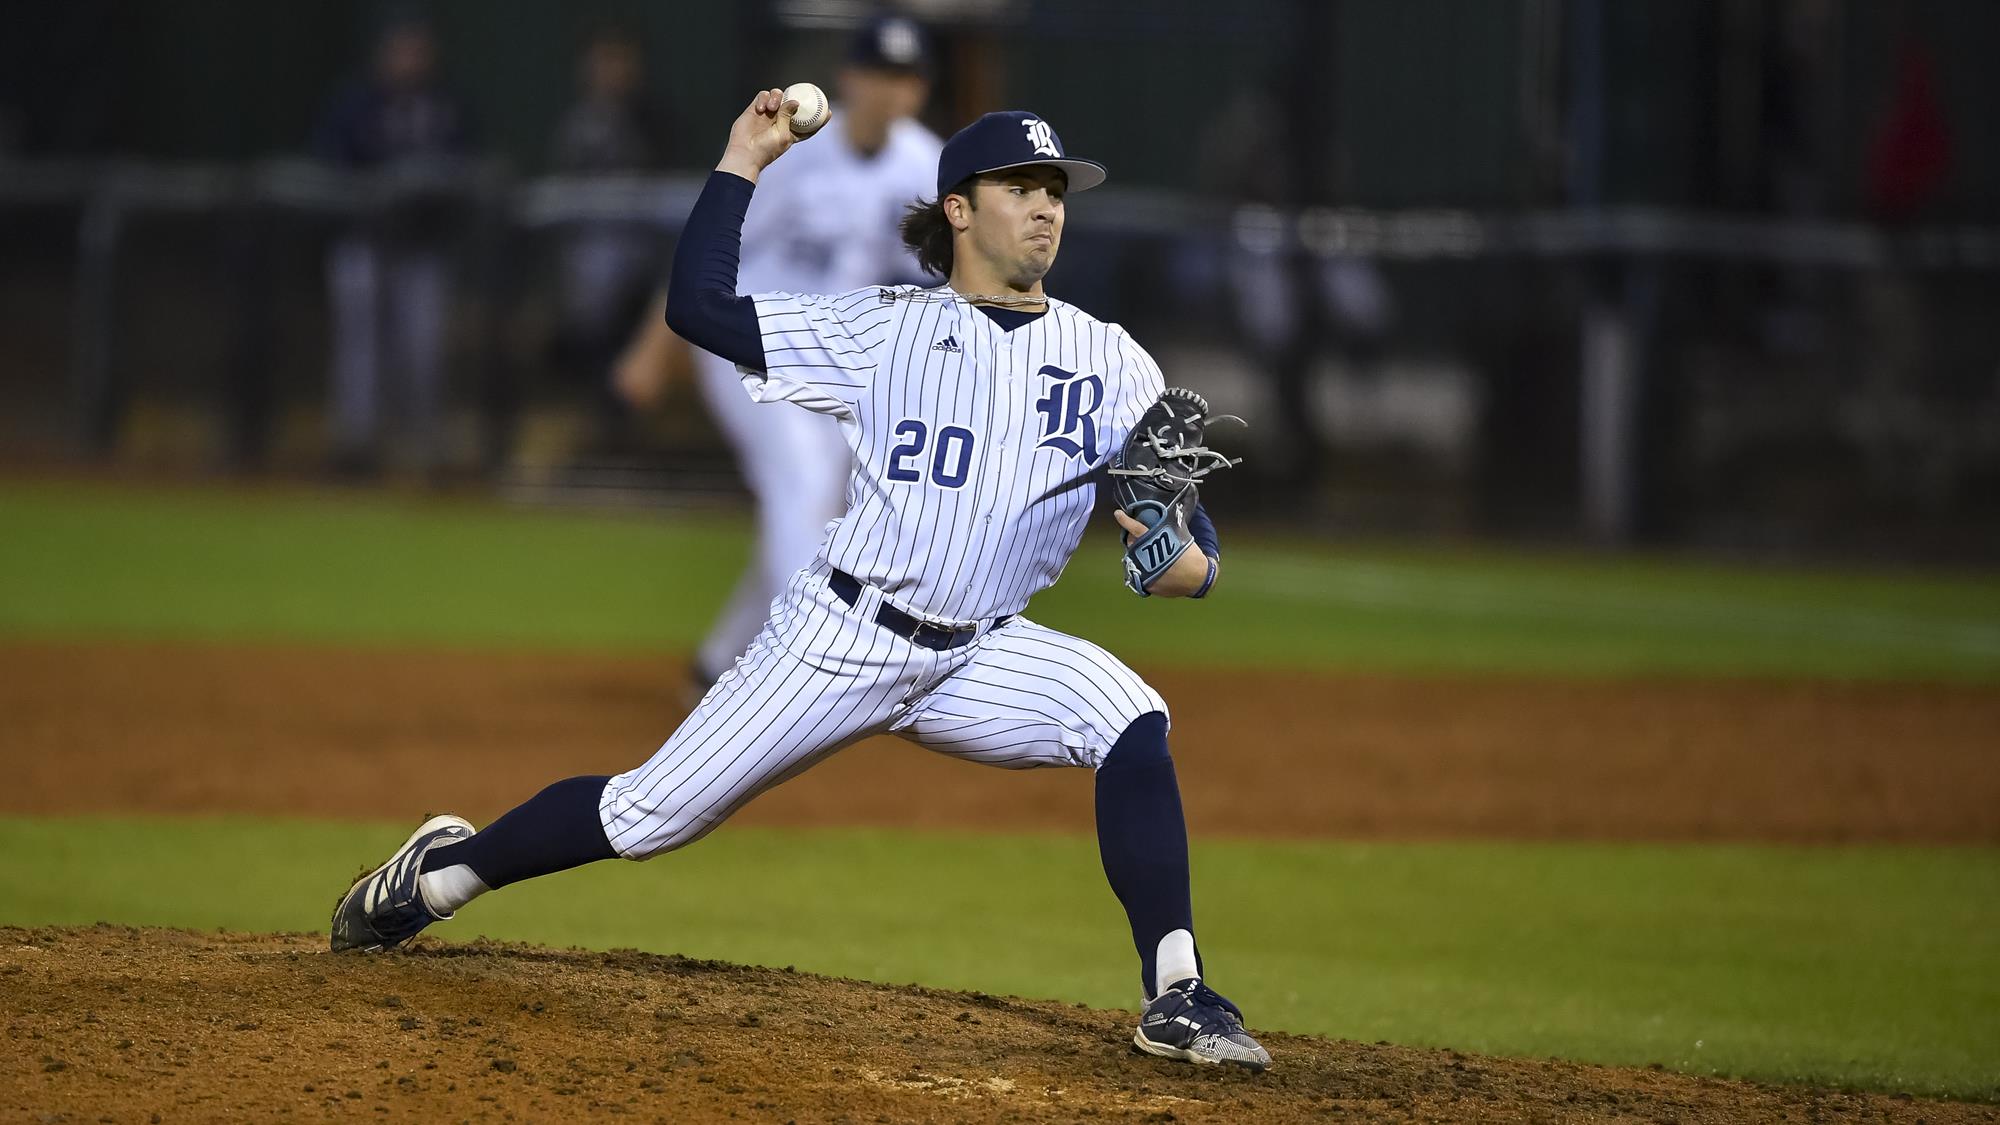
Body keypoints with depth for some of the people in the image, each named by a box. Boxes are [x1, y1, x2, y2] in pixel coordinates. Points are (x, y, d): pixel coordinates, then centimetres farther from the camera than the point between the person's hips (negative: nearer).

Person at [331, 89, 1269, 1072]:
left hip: (979, 658, 2)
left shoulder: (1109, 362, 5)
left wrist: (1189, 563, -24)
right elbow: (699, 306, -4)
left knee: (1128, 718, -25)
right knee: (654, 814, -3)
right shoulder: (885, 328, 1)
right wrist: (742, 161, -5)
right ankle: (443, 872, 22)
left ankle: (1174, 999, -21)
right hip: (839, 638, -2)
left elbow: (1179, 504, -1)